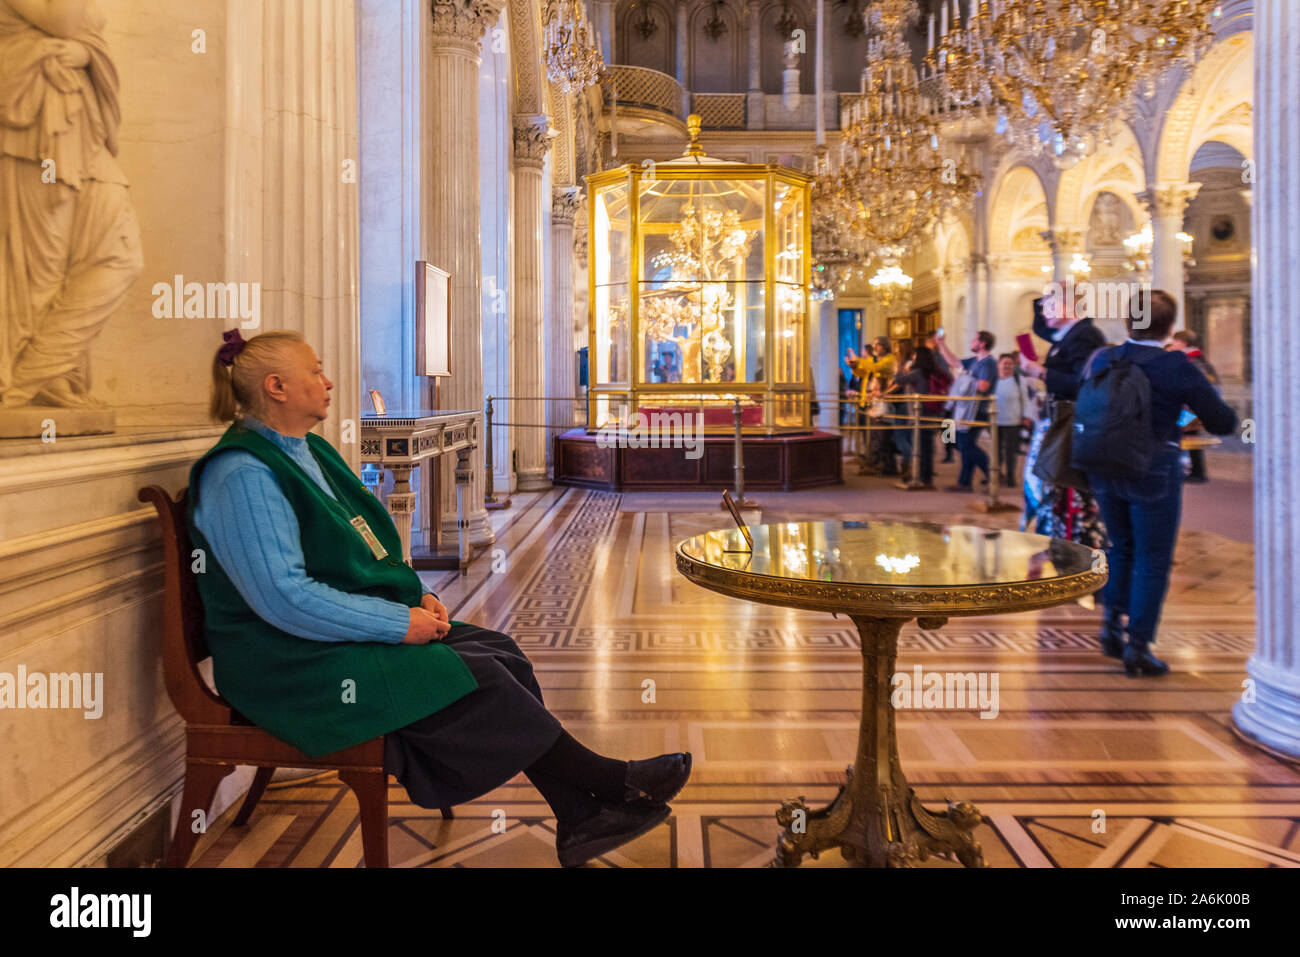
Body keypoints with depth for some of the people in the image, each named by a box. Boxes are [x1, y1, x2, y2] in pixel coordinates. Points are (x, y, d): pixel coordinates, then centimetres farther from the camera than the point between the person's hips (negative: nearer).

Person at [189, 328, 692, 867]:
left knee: (499, 650, -7)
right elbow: (282, 596, -26)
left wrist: (417, 596, 3)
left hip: (352, 626, 9)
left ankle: (580, 820, -5)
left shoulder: (310, 452, 13)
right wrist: (400, 624, -22)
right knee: (474, 676, -20)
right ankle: (608, 784, -3)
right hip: (294, 663, -9)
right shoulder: (242, 476, -18)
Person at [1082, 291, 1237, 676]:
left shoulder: (1101, 360, -2)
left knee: (1120, 547, 23)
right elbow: (1223, 423, -9)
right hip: (1153, 473, -5)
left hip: (1105, 471, 5)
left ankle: (1112, 623, 23)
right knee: (1152, 560, 7)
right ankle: (1138, 645, 9)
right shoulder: (1177, 367, -14)